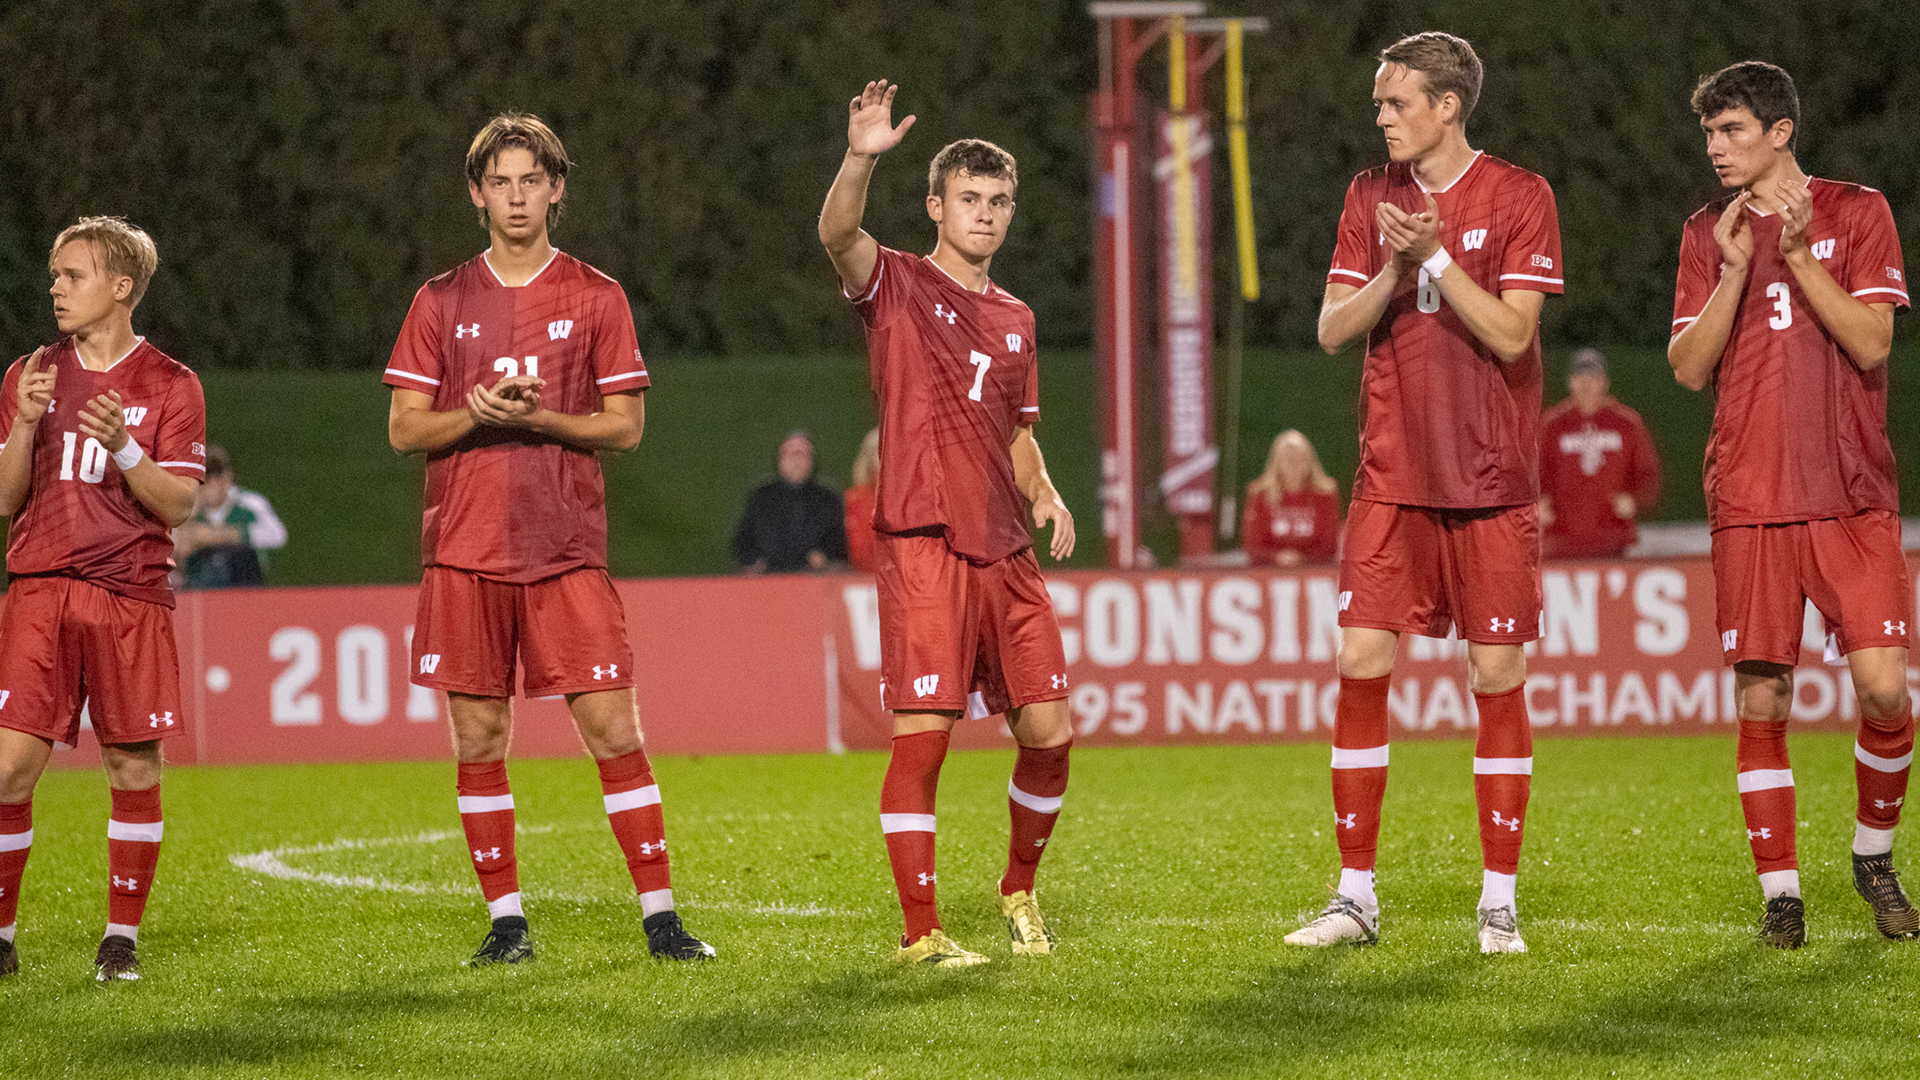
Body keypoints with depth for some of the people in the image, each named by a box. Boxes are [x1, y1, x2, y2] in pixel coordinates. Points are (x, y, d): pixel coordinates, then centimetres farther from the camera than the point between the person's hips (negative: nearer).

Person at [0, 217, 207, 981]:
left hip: (132, 595, -1)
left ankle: (122, 937, 11)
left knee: (134, 766, 0)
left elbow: (177, 504, -2)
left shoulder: (169, 385, 4)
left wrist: (123, 446, -18)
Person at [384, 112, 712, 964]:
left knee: (614, 731, -7)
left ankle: (659, 916, -3)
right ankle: (505, 919, 12)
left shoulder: (596, 298, 6)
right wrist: (476, 416, -13)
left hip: (567, 551, -1)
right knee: (479, 740, 2)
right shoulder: (442, 302, 9)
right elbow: (404, 429, 6)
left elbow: (624, 425, 4)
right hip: (465, 552, 1)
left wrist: (541, 420, -13)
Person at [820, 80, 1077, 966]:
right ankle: (920, 933, -3)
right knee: (921, 737, -9)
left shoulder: (1015, 319, 19)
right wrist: (861, 159, -39)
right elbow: (837, 235, -21)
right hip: (922, 547, -6)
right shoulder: (897, 284, 1)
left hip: (1005, 552, 6)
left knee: (1048, 733, 3)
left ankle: (1019, 890, 25)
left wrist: (1044, 495, 8)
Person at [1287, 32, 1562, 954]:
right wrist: (1395, 272, -12)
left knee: (1497, 678, -2)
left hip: (1491, 480, -3)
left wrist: (1436, 258, -19)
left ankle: (1498, 901, 7)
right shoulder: (1372, 196, 10)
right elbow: (1333, 329, 4)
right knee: (1360, 663, -4)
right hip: (1391, 476, 3)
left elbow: (1511, 333, -11)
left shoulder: (1519, 196, -3)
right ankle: (1356, 896, 4)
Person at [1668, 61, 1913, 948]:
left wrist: (1798, 255, -13)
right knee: (1760, 700, -2)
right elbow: (1689, 368, 3)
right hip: (1749, 500, 2)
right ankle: (1780, 893, 6)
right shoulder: (1707, 233, 11)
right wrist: (1734, 269, -9)